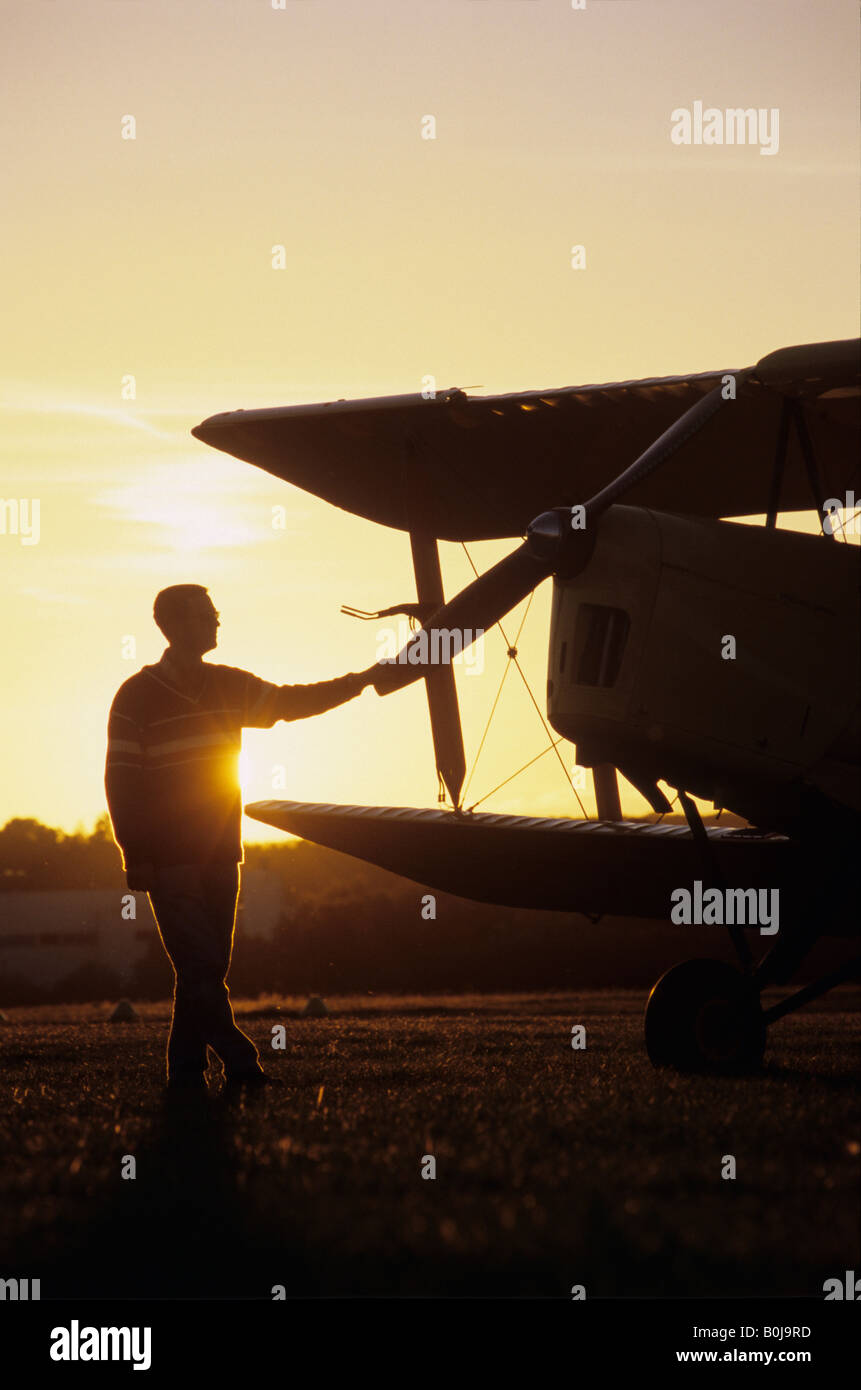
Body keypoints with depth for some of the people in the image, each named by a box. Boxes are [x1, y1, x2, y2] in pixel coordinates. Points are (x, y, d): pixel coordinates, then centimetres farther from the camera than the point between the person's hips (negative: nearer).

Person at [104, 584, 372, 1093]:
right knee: (200, 966, -12)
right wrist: (136, 854, -12)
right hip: (169, 859, -6)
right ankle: (241, 1061, -12)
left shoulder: (230, 686, 11)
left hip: (219, 855, 6)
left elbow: (290, 702, 20)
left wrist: (360, 681, 10)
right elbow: (121, 779, -5)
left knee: (205, 969, 4)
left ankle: (187, 1073, 8)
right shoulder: (137, 696, -4)